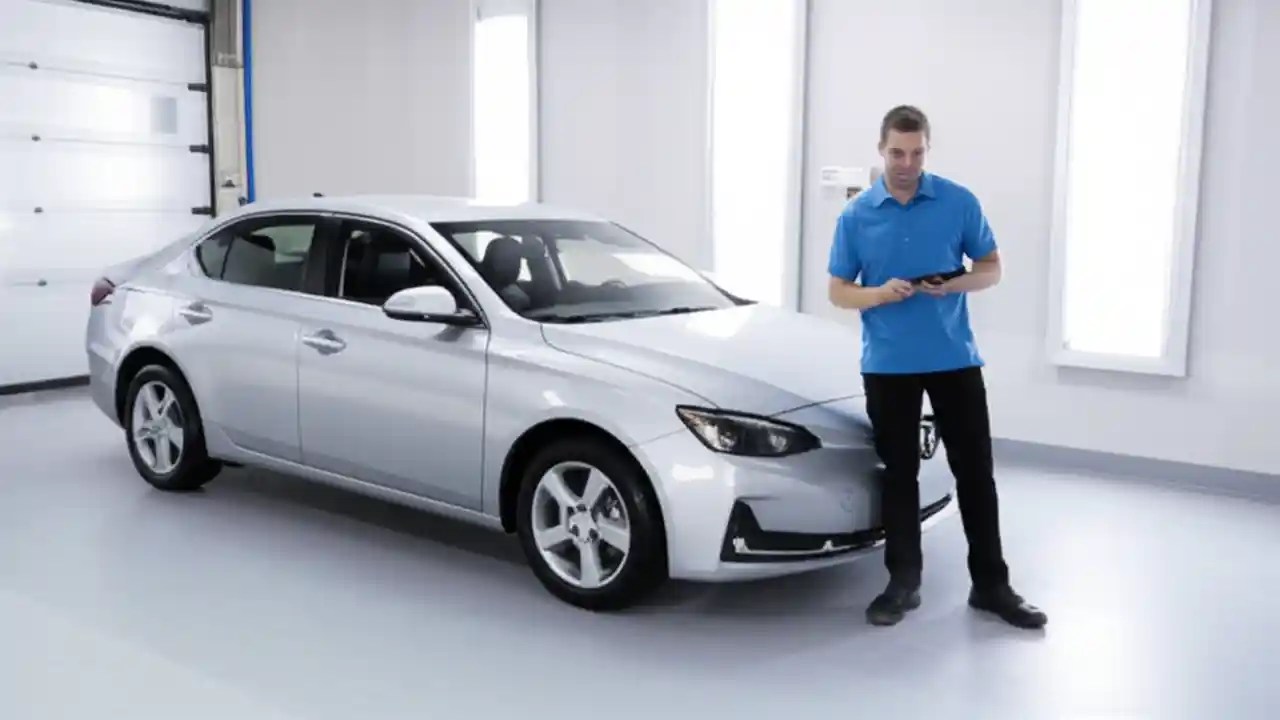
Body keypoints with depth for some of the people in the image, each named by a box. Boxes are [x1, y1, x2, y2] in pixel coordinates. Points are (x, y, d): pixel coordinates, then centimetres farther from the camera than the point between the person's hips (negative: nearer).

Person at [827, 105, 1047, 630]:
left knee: (975, 472, 5)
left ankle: (990, 583, 17)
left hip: (954, 358, 0)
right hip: (887, 364, 0)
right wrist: (880, 294, -17)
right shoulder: (856, 214, 2)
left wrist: (957, 283, -16)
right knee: (898, 476, 8)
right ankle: (903, 582, 20)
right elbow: (838, 291, 4)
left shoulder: (960, 202, 0)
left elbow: (991, 268, 6)